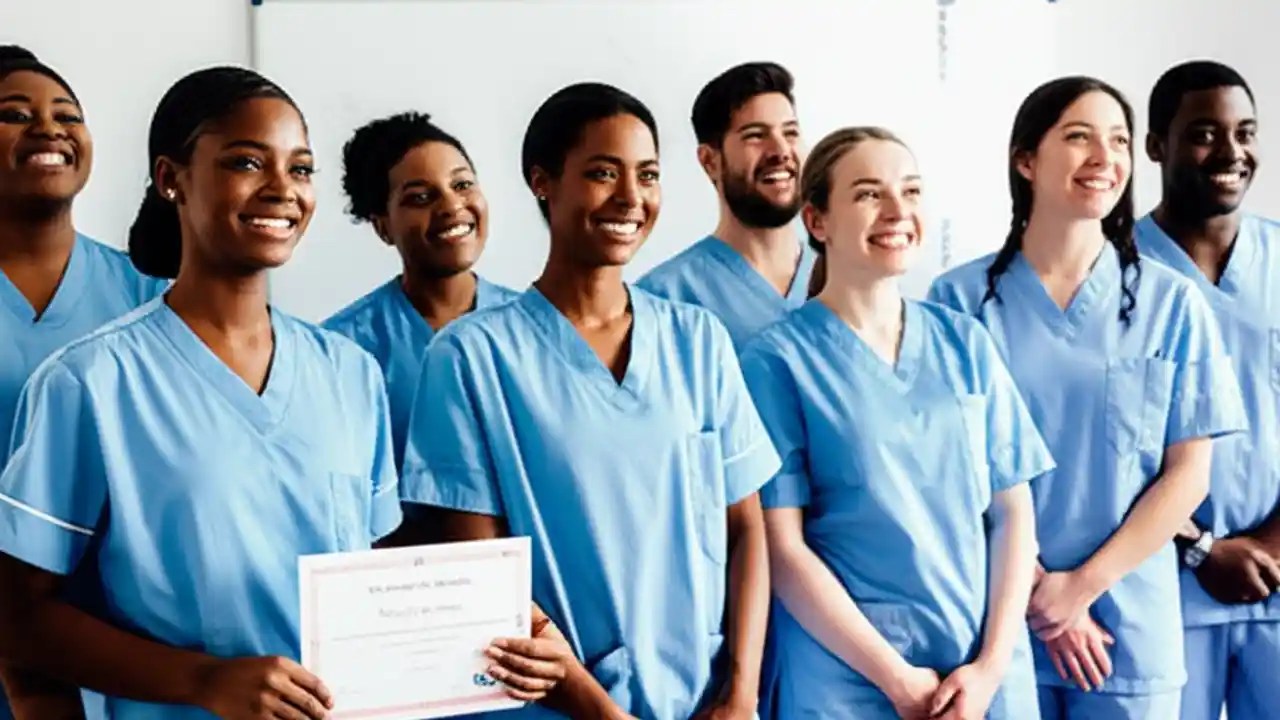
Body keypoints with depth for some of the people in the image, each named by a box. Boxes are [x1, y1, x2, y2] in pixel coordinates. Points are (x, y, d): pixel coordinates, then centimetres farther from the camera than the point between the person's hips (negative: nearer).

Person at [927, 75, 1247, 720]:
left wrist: (1082, 586, -8)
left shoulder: (1170, 303, 0)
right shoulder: (960, 299, -3)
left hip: (1129, 624, 1)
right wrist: (1037, 590, -7)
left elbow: (1187, 474, -1)